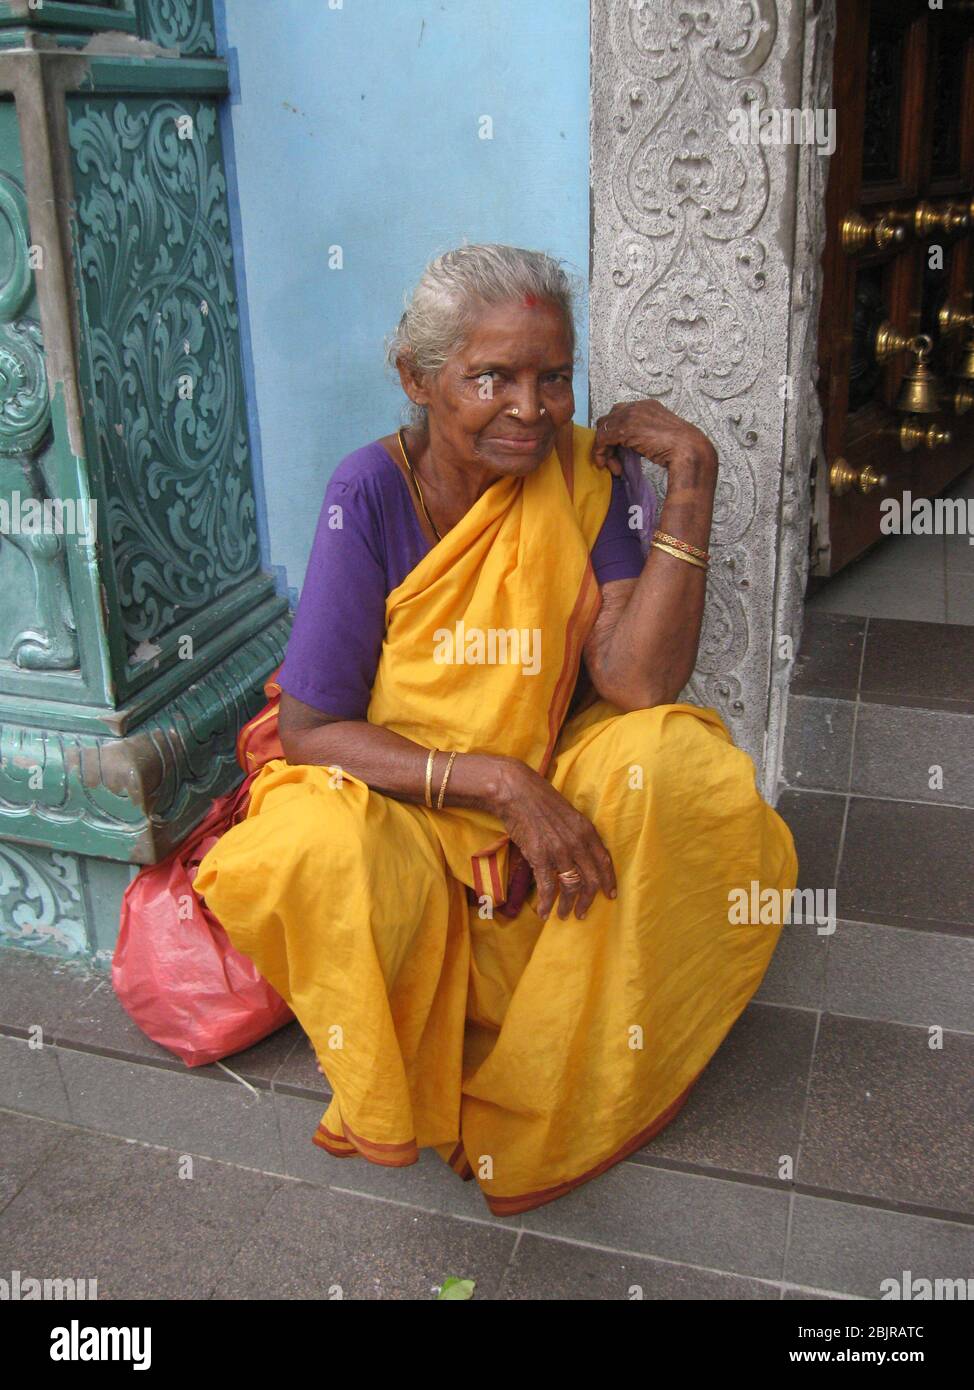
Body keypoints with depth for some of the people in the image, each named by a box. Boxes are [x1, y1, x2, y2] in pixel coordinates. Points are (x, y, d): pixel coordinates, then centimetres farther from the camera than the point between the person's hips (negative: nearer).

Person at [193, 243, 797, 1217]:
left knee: (679, 759, -27)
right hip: (385, 793, -2)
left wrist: (692, 475, -25)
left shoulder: (583, 472, -9)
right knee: (314, 853, -35)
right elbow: (308, 729, -18)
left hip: (548, 790, 3)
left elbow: (638, 681, -21)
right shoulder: (372, 491, -16)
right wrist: (499, 782, -28)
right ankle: (405, 1096, -2)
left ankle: (561, 1092, -11)